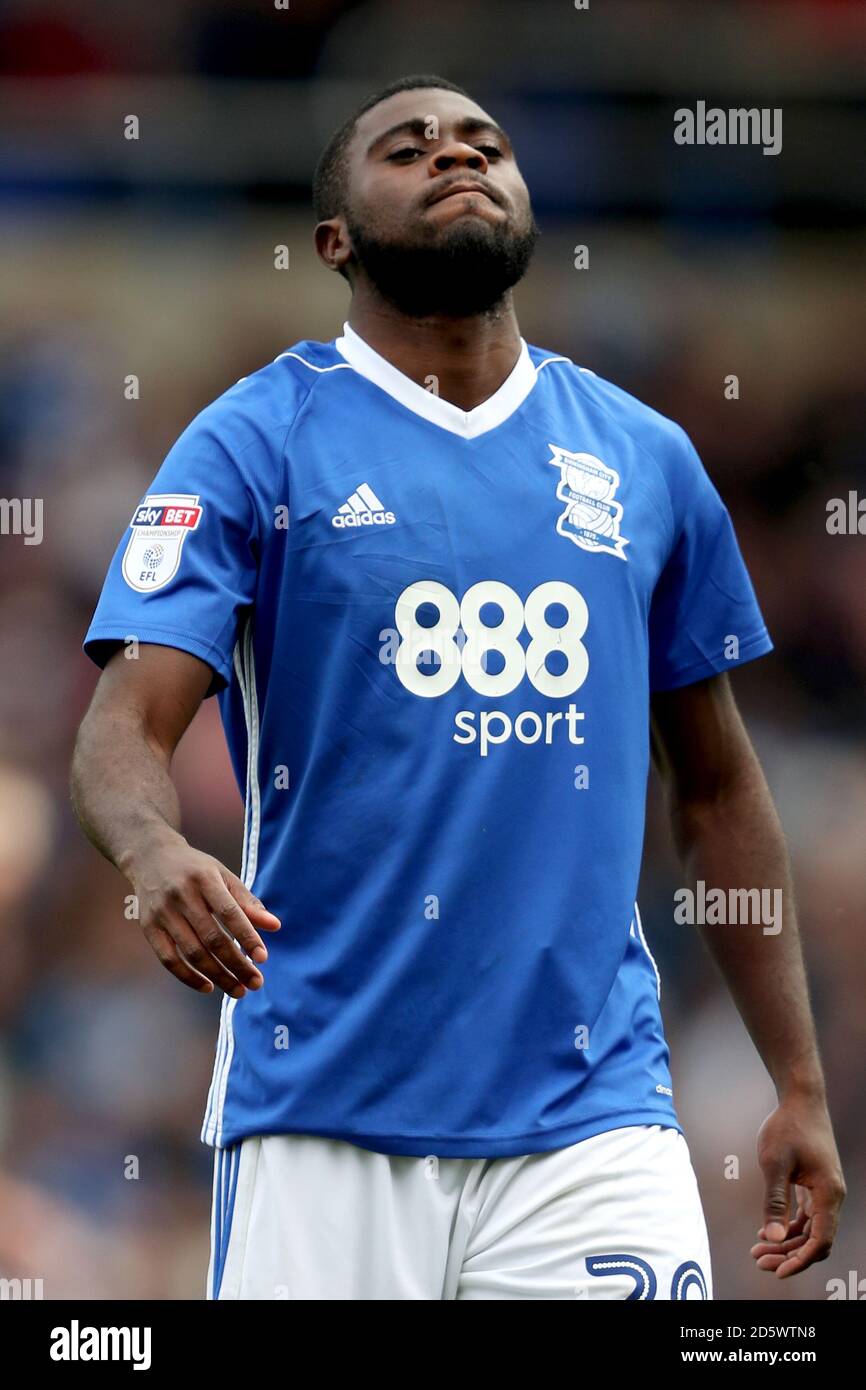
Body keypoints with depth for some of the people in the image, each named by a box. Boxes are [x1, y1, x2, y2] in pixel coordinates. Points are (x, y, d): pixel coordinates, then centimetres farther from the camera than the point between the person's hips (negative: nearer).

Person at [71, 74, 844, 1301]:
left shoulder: (645, 460, 12)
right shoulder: (257, 444, 1)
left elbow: (717, 787, 18)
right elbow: (128, 723, -10)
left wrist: (800, 1085, 14)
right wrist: (158, 854, -33)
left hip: (590, 1109, 2)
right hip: (323, 1115, -2)